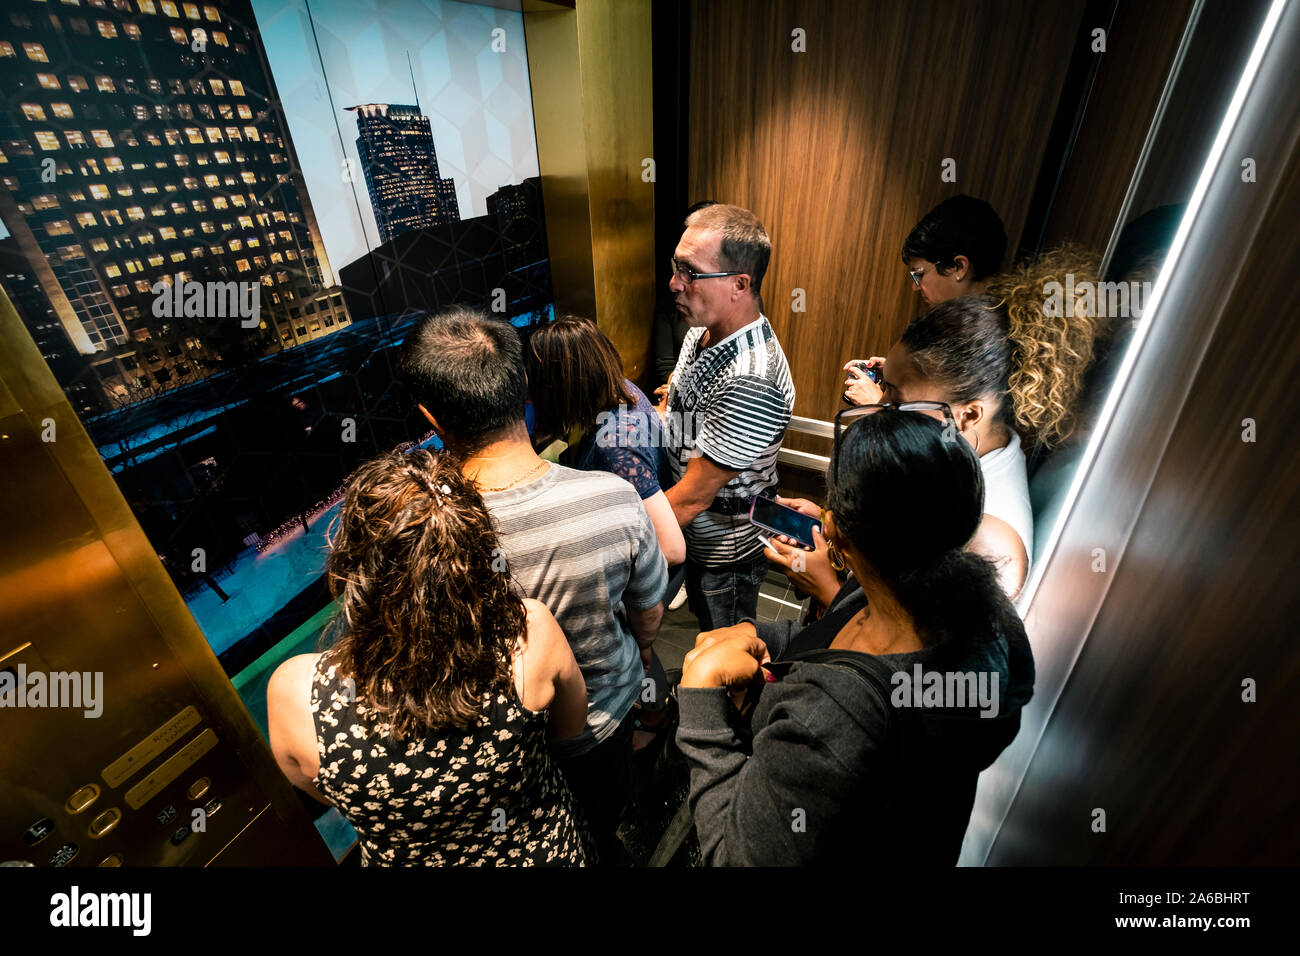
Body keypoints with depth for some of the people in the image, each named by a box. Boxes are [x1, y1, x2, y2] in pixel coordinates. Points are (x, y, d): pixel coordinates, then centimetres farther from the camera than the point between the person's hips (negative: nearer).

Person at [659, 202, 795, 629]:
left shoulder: (751, 383, -37)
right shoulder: (704, 329, -6)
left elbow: (692, 498, -31)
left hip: (726, 549, -8)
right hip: (693, 531, 8)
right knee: (703, 617, 33)